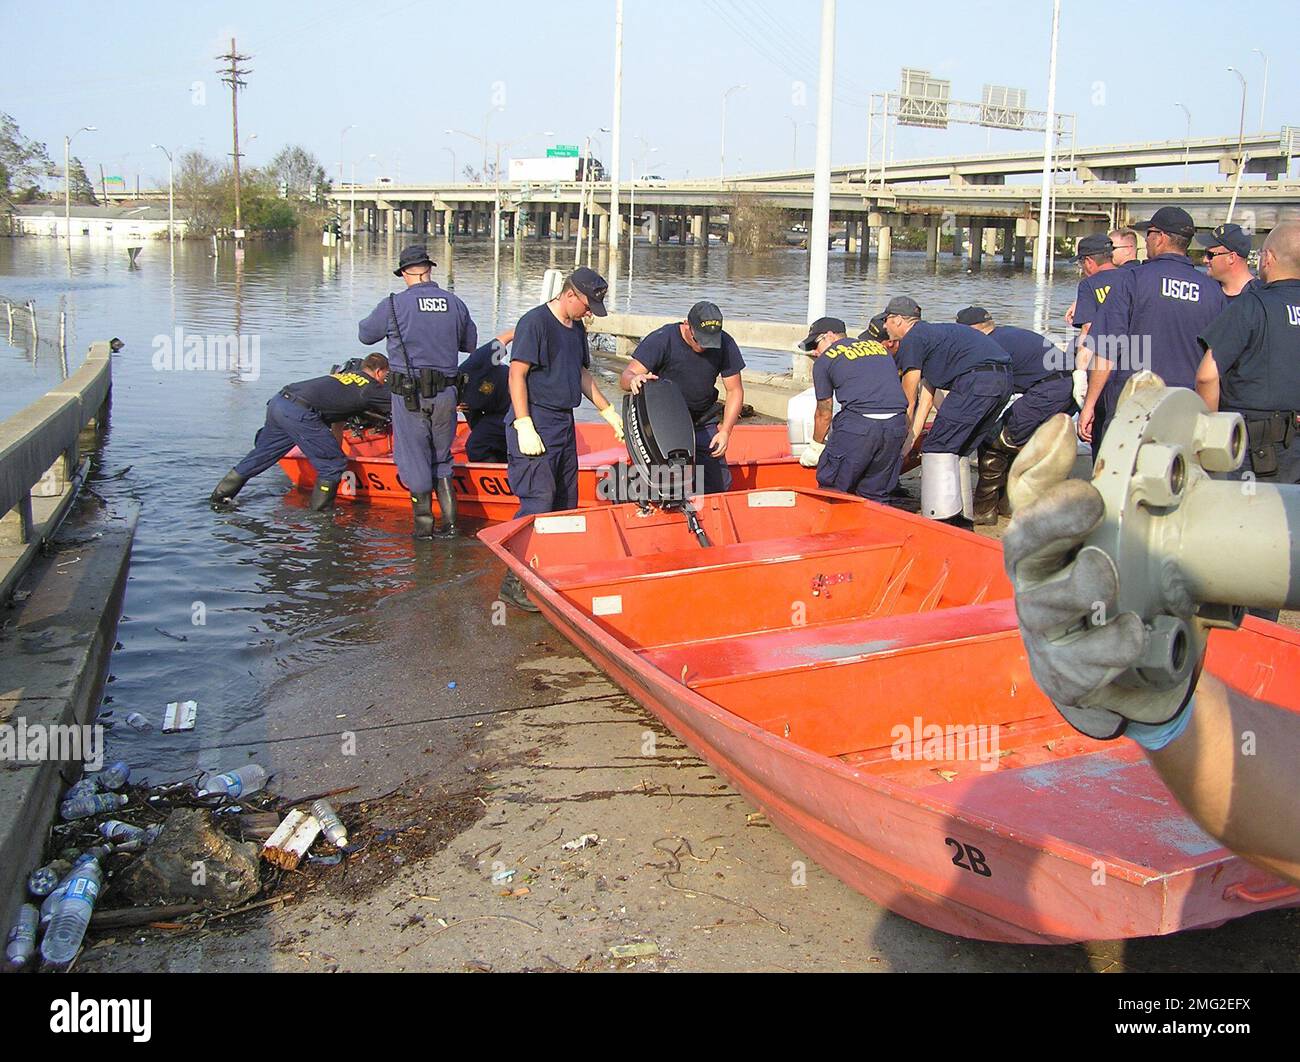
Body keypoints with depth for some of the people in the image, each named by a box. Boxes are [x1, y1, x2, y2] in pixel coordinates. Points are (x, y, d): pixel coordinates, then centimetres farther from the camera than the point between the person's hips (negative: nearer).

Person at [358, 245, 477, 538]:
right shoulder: (455, 304, 1)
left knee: (414, 461, 8)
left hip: (410, 396, -3)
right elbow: (470, 343, 15)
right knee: (441, 459, 18)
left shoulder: (393, 305, -8)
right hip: (445, 394, 3)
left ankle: (424, 526, 13)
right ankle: (449, 522, 13)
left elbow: (365, 335, 7)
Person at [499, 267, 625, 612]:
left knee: (565, 502, 11)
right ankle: (513, 582, -8)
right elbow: (517, 375, -15)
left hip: (564, 425, 9)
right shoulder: (535, 322, -11)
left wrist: (609, 413, 22)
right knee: (538, 501, -13)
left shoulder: (576, 328, 15)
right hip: (535, 427, -9)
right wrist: (524, 427, -20)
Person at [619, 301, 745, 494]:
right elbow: (627, 376, -22)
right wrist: (634, 380, -48)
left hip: (703, 423, 3)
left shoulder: (725, 345, -9)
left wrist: (725, 431, -12)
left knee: (719, 484, -2)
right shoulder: (661, 340, -18)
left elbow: (734, 391, -1)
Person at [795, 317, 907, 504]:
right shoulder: (879, 347, 25)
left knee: (831, 489, 7)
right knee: (876, 495, 16)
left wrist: (816, 446, 31)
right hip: (896, 423, 5)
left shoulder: (825, 360, 11)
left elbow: (824, 413, 16)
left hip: (858, 423, -5)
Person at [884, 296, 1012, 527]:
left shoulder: (911, 341, 2)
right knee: (958, 450, 18)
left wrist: (903, 438, 15)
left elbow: (908, 402, 4)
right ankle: (960, 518, 19)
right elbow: (927, 396, 27)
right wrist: (911, 438, 24)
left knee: (937, 448, -3)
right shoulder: (932, 333, 31)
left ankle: (941, 519, -9)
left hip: (976, 380, -9)